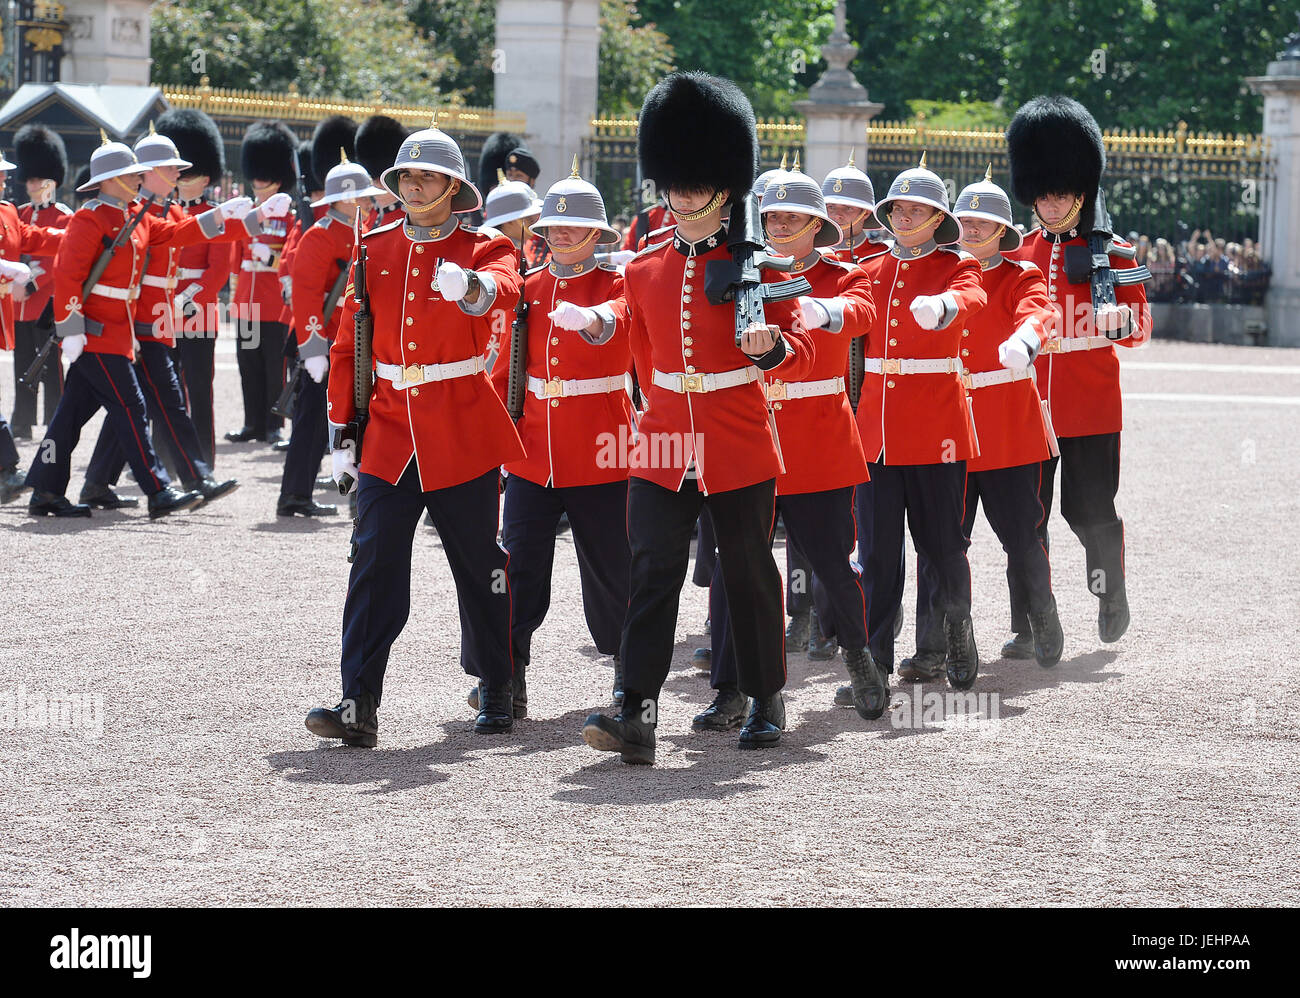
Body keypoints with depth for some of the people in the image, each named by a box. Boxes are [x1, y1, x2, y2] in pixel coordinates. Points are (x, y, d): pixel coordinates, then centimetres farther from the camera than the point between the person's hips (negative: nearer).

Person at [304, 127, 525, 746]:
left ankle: (496, 691, 24)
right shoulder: (375, 252, 8)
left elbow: (504, 289, -27)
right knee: (375, 567, -8)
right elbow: (348, 347, 11)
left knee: (478, 566, 7)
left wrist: (470, 285, -51)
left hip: (462, 438, -2)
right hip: (388, 436, 2)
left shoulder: (484, 250, -2)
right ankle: (359, 705, -13)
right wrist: (341, 434, 7)